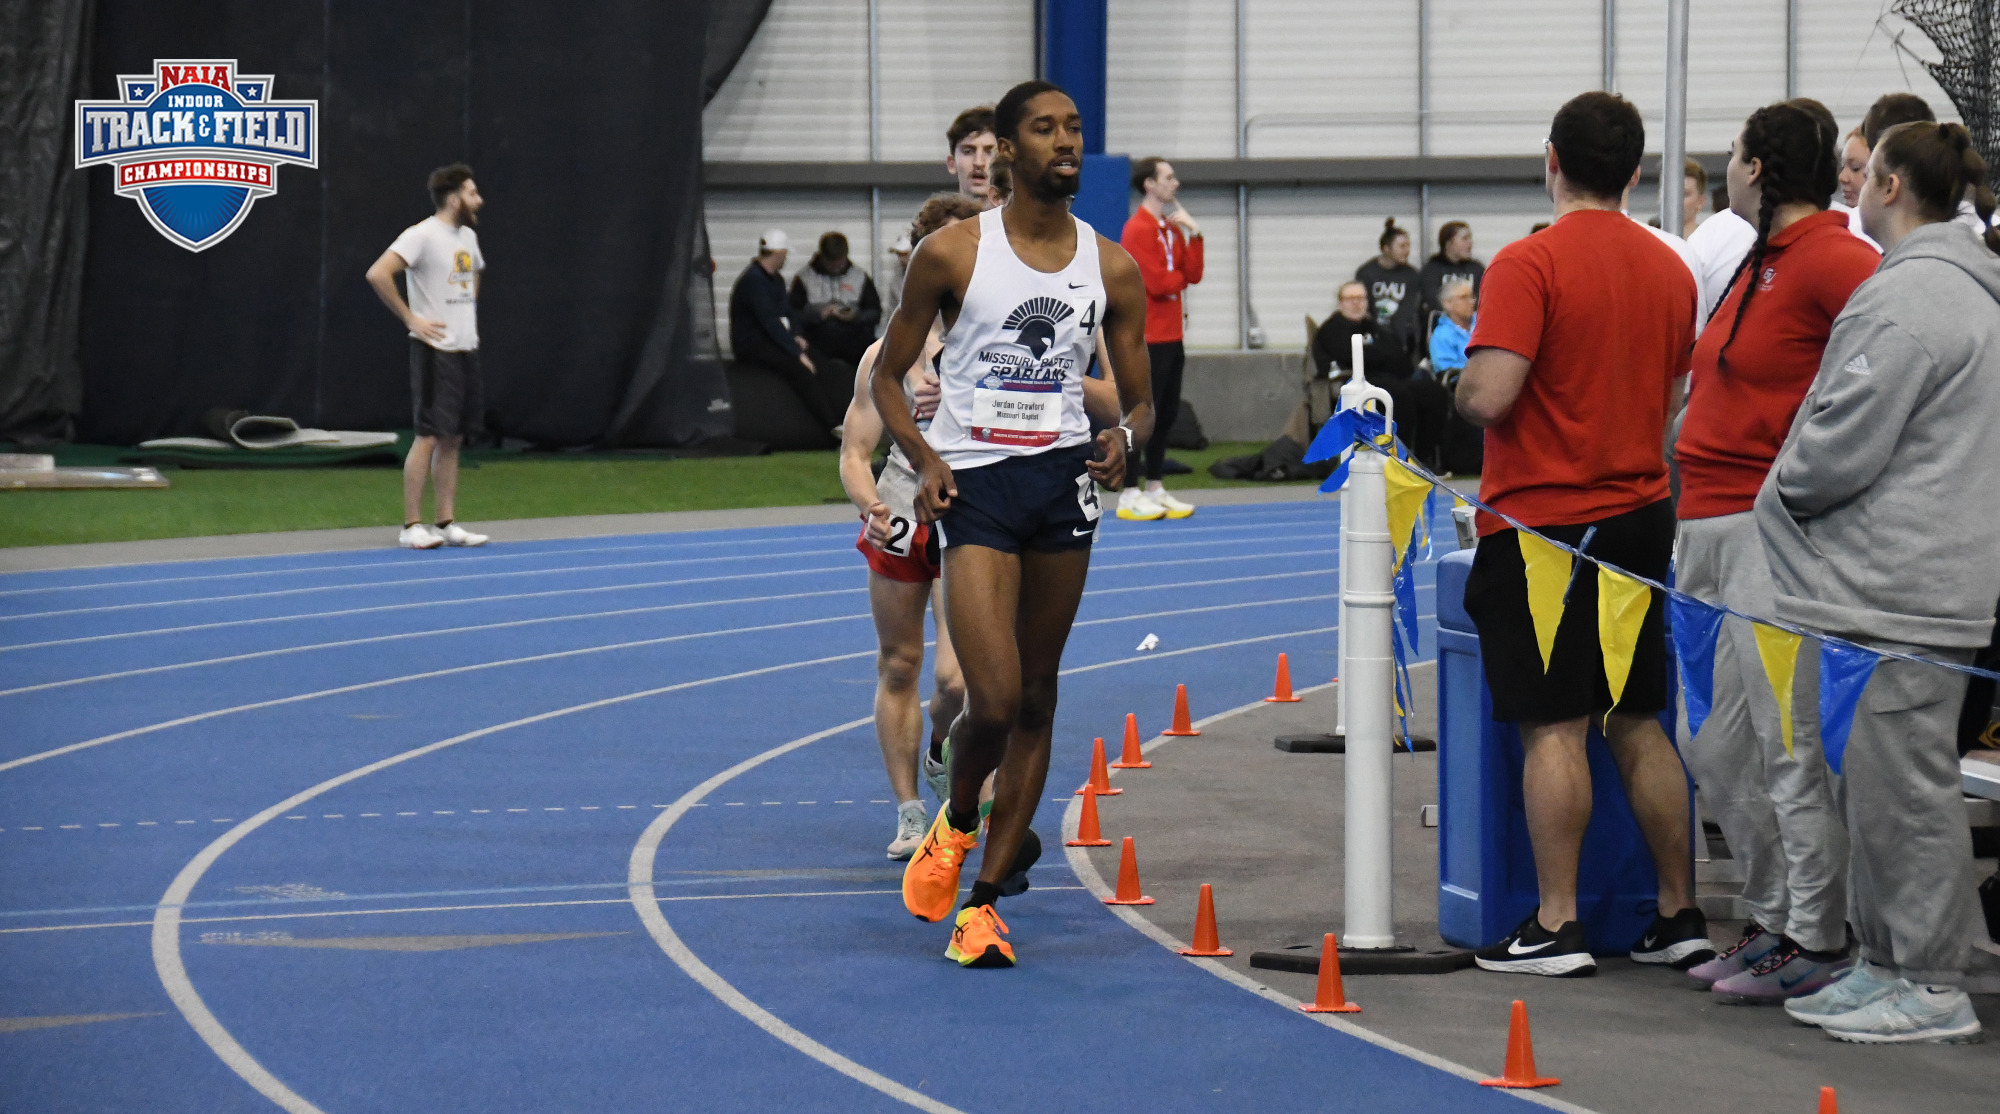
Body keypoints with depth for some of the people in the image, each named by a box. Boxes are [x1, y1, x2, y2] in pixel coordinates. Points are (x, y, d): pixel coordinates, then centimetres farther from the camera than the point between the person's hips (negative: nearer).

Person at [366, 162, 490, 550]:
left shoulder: (468, 235, 13)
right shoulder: (422, 235, -13)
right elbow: (378, 274, -23)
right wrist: (411, 318, -18)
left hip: (466, 350, 8)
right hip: (436, 351, -8)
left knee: (453, 439, 8)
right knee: (429, 436, -7)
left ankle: (446, 524, 12)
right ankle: (412, 525, -3)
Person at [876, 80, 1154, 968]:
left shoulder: (1111, 269, 6)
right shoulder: (951, 254, -2)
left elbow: (1140, 399, 13)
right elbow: (888, 375, 5)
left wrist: (1124, 438, -11)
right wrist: (922, 458, -12)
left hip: (1064, 478, 4)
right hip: (976, 483, -4)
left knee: (1037, 700, 6)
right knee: (995, 702, -15)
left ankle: (983, 901, 15)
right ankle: (956, 820, 18)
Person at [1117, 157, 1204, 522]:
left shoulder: (1173, 228, 15)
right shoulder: (1137, 230, -12)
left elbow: (1193, 273, 6)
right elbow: (1156, 282, -18)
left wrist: (1194, 235, -3)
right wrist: (1182, 276, 1)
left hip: (1171, 337, 9)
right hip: (1148, 338, -9)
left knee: (1166, 416, 11)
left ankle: (1155, 489, 17)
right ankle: (1130, 496, -3)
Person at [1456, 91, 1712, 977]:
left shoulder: (1529, 265, -13)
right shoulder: (1669, 270, 9)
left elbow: (1488, 396, -21)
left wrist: (1460, 382, 0)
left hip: (1542, 519, -6)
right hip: (1638, 515, 6)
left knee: (1552, 726, -4)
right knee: (1637, 723, 12)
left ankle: (1556, 927, -2)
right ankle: (1679, 915, 13)